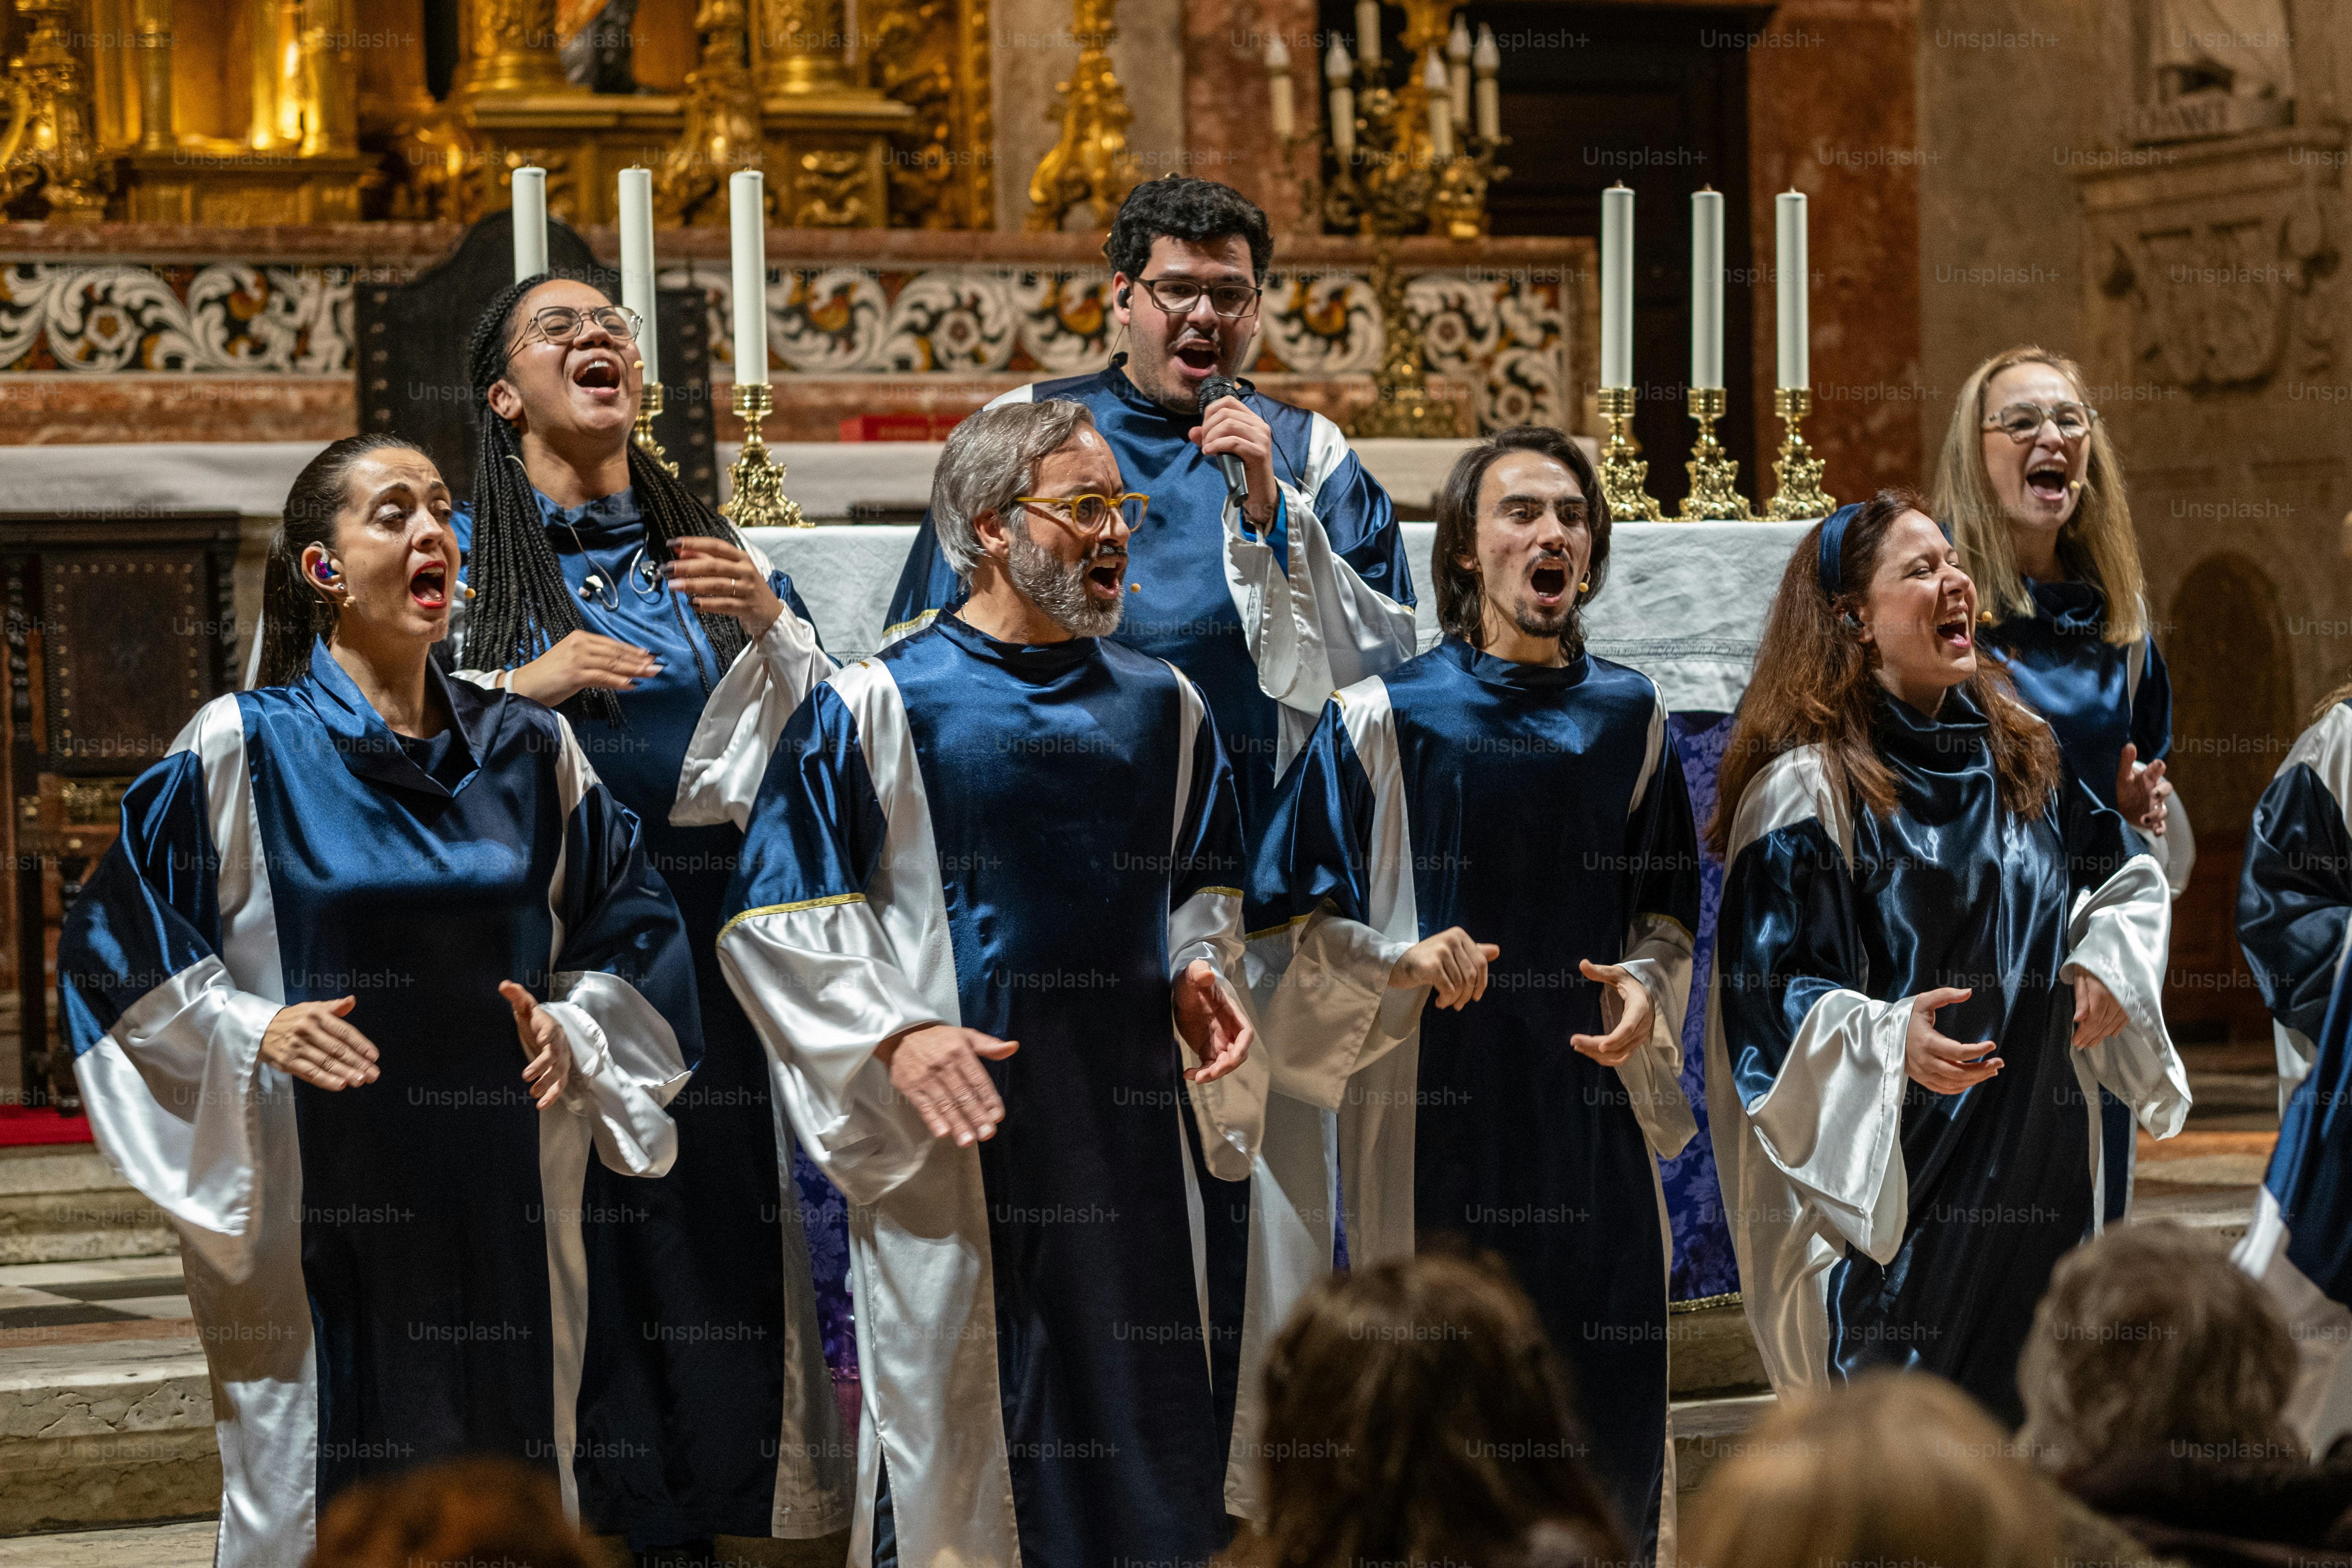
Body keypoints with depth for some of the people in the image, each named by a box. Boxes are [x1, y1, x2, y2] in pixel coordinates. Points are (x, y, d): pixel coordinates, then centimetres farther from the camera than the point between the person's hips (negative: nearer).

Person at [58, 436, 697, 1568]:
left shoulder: (530, 751, 8)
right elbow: (117, 935, -2)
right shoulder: (241, 748, -2)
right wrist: (250, 1029, -15)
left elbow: (628, 921, 15)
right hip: (318, 1210, -3)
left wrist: (573, 1031, -3)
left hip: (500, 1213, 3)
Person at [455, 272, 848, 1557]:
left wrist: (771, 627, -9)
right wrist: (520, 685, -14)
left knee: (717, 1202, 0)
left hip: (706, 937, 3)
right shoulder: (461, 552, 5)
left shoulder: (708, 548, 14)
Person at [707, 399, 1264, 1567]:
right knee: (950, 1455, 0)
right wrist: (893, 1032, -16)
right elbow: (774, 919, -4)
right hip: (950, 1144, -4)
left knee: (1139, 1439, 7)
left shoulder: (1163, 710, 10)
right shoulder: (877, 707, -4)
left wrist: (1197, 972, 2)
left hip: (1125, 1149, 4)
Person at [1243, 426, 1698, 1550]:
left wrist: (1644, 988, -3)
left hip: (1591, 1117, 3)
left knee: (1604, 1435, 4)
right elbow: (1288, 928, -1)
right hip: (1433, 1126, -3)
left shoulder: (1629, 718, 9)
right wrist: (1400, 964, -17)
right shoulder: (1381, 720, -2)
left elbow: (1667, 914, 18)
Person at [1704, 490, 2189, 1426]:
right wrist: (1892, 1041, -32)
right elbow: (1772, 993, -16)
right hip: (1890, 1170, -7)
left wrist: (2108, 961, 1)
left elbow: (2126, 876, 22)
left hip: (2034, 1165, 7)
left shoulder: (2017, 752, 9)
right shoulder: (1808, 786, -12)